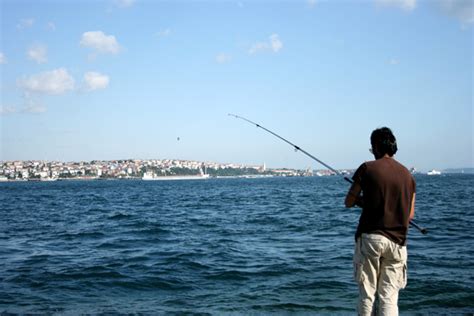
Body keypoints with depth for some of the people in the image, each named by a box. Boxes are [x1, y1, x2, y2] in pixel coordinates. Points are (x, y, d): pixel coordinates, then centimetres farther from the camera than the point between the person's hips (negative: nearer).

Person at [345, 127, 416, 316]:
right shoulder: (407, 174, 8)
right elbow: (410, 214, 12)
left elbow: (349, 202, 2)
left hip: (370, 237, -3)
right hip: (397, 240, 3)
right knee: (389, 298, 4)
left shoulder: (367, 168, -3)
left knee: (367, 294, 7)